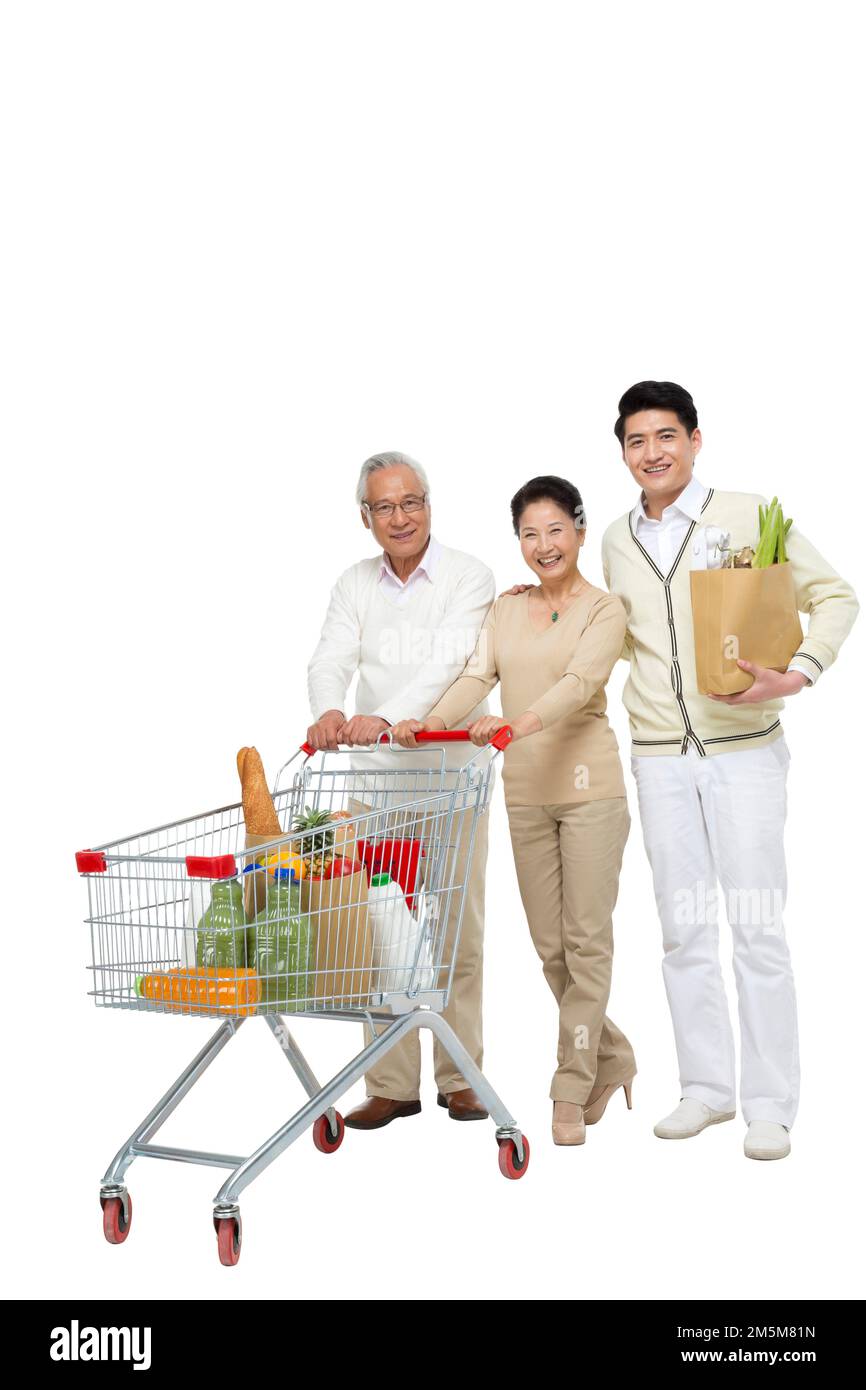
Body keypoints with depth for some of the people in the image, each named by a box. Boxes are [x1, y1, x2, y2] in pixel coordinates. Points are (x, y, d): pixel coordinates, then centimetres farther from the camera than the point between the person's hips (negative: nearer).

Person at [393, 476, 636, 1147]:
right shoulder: (505, 611, 13)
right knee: (549, 945, 9)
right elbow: (477, 677, 0)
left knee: (586, 940, -1)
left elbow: (578, 682, -20)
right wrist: (427, 722, -19)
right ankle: (613, 1056, 31)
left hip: (588, 786, -5)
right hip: (526, 792, 5)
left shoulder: (604, 610, -2)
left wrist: (518, 724, -37)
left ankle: (572, 1090, 10)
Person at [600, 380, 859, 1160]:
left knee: (757, 928, -1)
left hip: (743, 751, -4)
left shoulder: (748, 516, -3)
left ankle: (770, 1105, 9)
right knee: (685, 930, 9)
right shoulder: (618, 540, 11)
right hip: (660, 758, 4)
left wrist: (798, 673, -16)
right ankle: (707, 1089, 21)